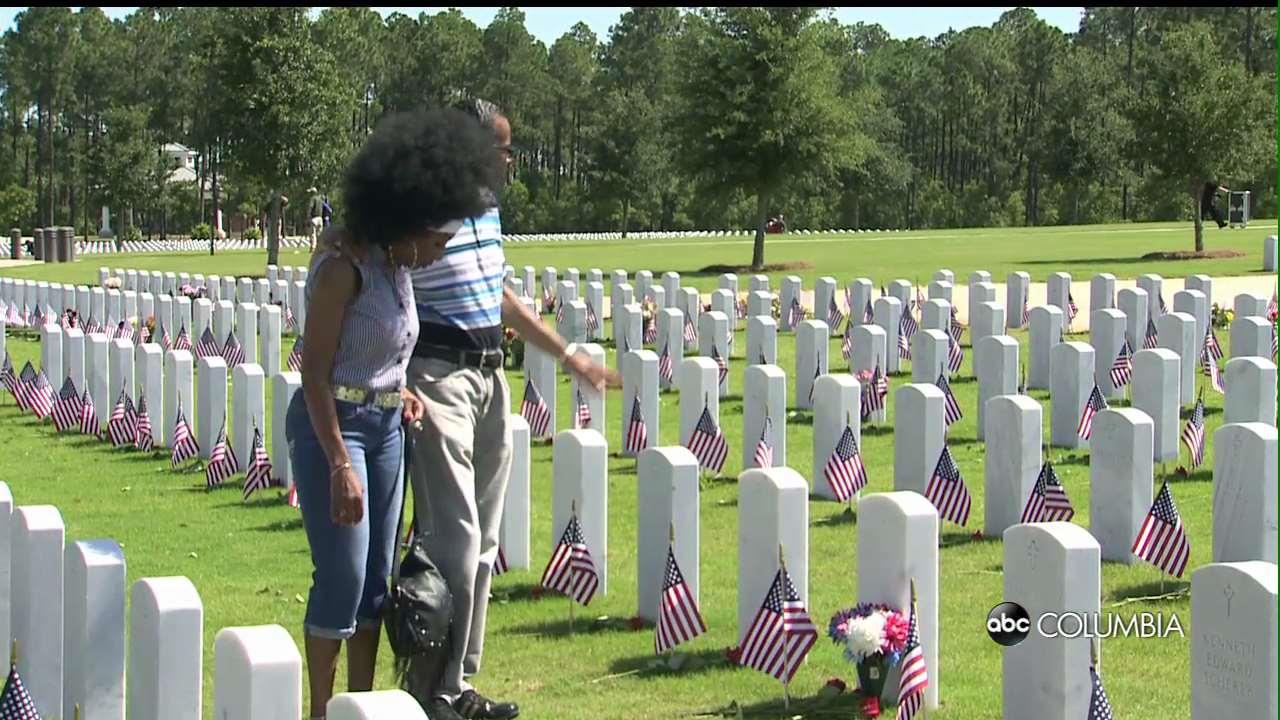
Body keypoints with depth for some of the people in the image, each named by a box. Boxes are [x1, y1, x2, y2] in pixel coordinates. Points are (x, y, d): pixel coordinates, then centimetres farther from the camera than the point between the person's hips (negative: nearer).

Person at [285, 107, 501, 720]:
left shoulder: (399, 266, 8)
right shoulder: (344, 265, -17)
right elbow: (315, 370, -19)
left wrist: (400, 391, 4)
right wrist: (340, 464, -23)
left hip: (385, 425, 8)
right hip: (333, 424, -8)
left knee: (376, 577, 10)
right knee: (343, 574, -8)